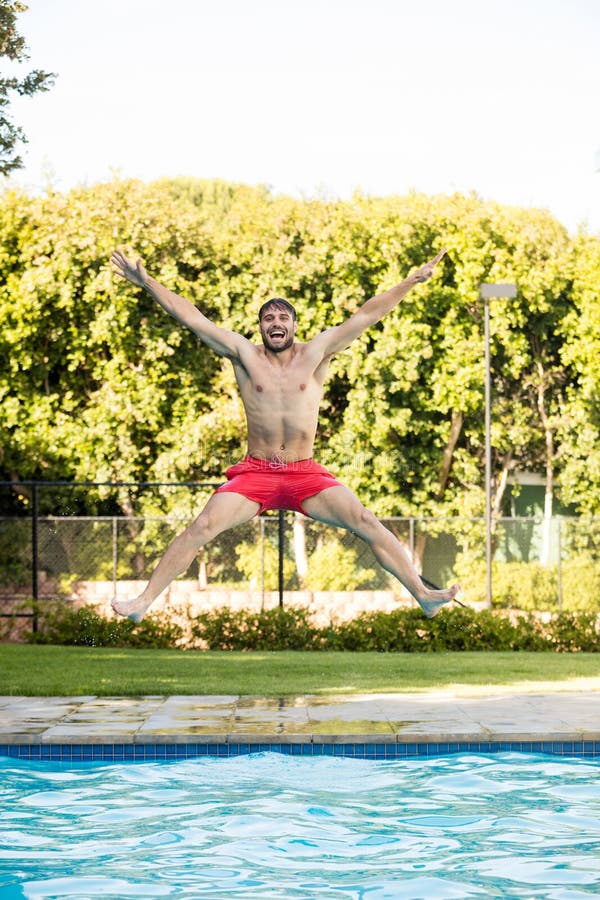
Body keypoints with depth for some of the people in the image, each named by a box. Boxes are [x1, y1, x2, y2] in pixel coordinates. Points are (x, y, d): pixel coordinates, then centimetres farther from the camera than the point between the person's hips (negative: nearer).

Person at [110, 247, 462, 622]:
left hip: (307, 475, 0)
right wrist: (146, 282, -1)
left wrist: (413, 282, 0)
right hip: (255, 474, 0)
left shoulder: (316, 353, 4)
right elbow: (192, 317, 2)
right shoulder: (245, 354, 4)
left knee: (367, 523, -15)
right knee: (202, 527, -16)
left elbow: (366, 315, 2)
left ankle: (423, 594, -11)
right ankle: (143, 601, -13)